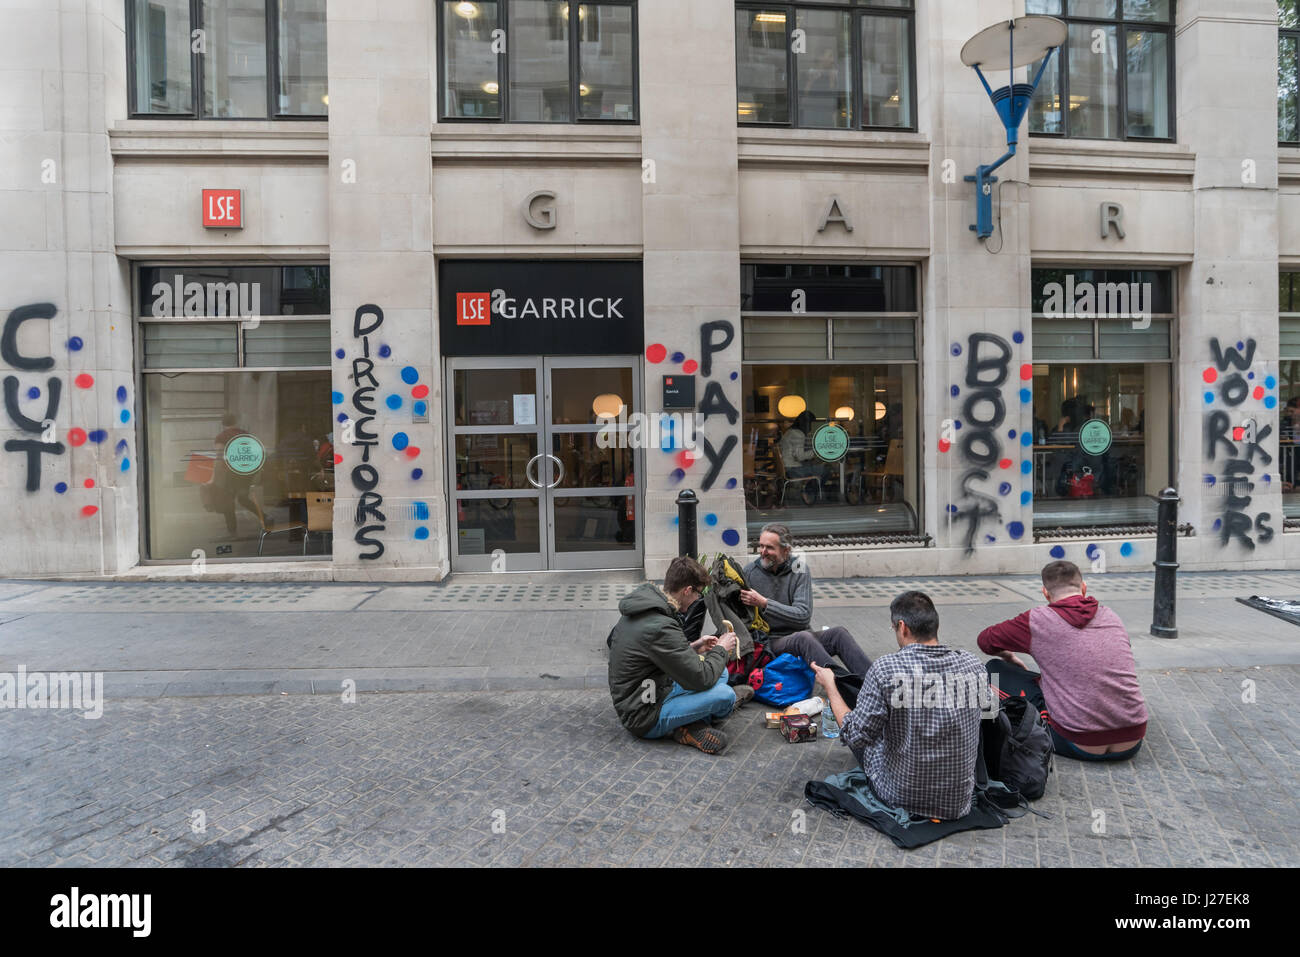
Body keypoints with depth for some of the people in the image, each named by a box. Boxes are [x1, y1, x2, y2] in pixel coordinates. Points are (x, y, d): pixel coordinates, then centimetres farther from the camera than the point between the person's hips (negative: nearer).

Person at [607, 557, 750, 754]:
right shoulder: (662, 627, -29)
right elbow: (700, 678, -23)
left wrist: (691, 648, 10)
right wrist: (721, 650, -5)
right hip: (644, 717, -10)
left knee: (720, 671, 16)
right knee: (724, 694, -19)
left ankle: (691, 726, -2)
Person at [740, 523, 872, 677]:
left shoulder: (799, 570, 2)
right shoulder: (749, 572, 1)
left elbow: (804, 616, -11)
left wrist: (764, 603, -18)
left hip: (800, 637, 3)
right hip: (769, 643, -3)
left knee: (839, 633, -24)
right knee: (804, 637, -34)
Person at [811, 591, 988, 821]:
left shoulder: (885, 668, -21)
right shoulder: (972, 664, -9)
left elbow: (856, 737, -15)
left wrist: (830, 688, -1)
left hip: (900, 798, -3)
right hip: (959, 802, 4)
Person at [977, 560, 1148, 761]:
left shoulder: (1039, 620, -3)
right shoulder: (1112, 616, 11)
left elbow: (986, 640, 11)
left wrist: (1008, 656, 33)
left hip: (1079, 746, -5)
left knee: (995, 669, 9)